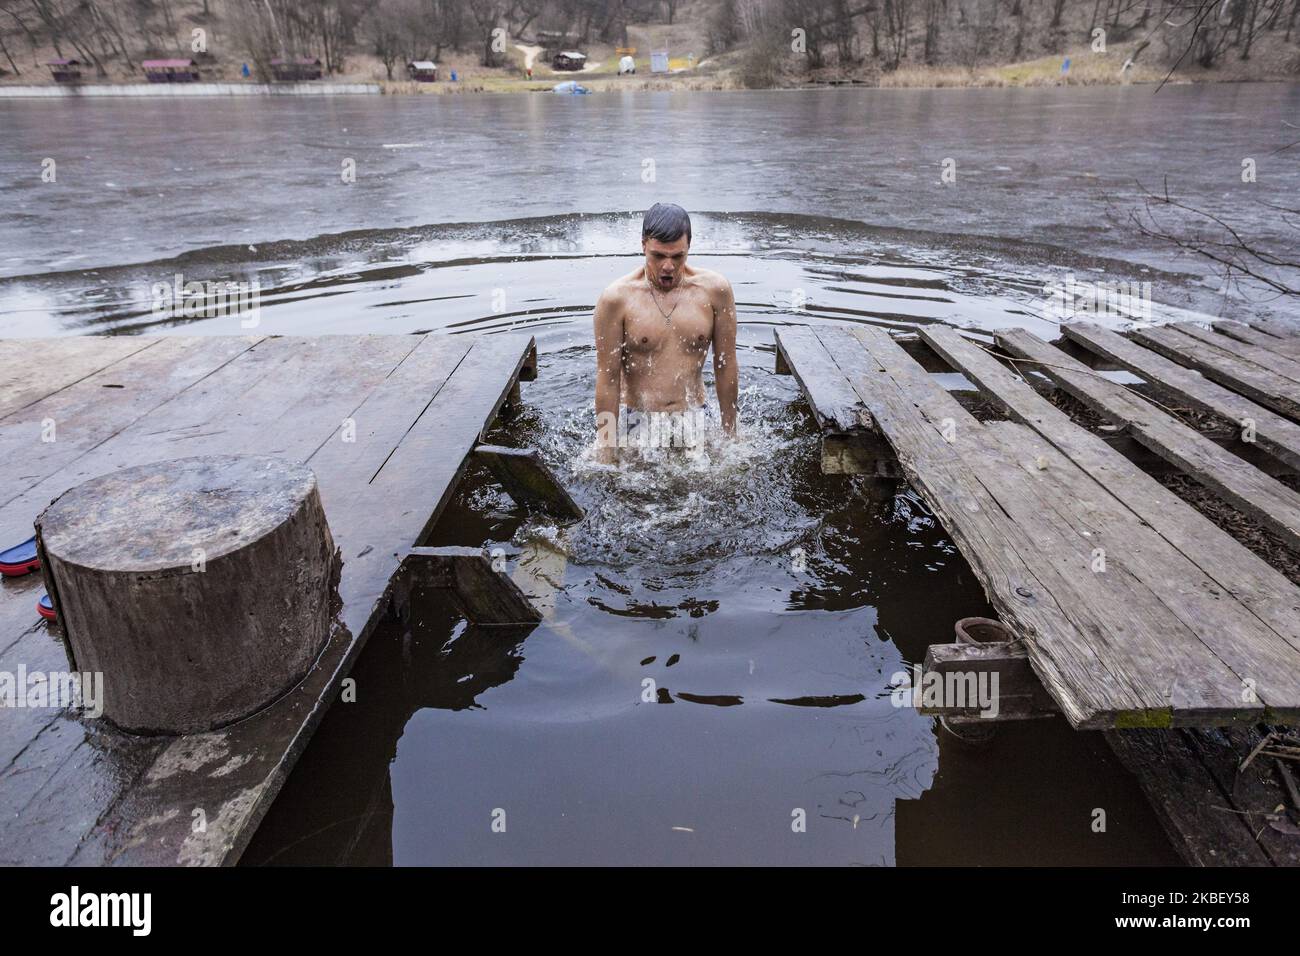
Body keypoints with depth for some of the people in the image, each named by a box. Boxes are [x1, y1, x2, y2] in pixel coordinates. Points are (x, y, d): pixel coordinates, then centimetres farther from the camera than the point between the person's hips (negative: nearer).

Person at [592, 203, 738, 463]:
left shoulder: (715, 290, -4)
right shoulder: (616, 298, -10)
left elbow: (726, 366, 3)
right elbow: (607, 379, -8)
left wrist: (730, 433, 7)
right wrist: (606, 453, -8)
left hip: (694, 421, 2)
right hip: (637, 422, -2)